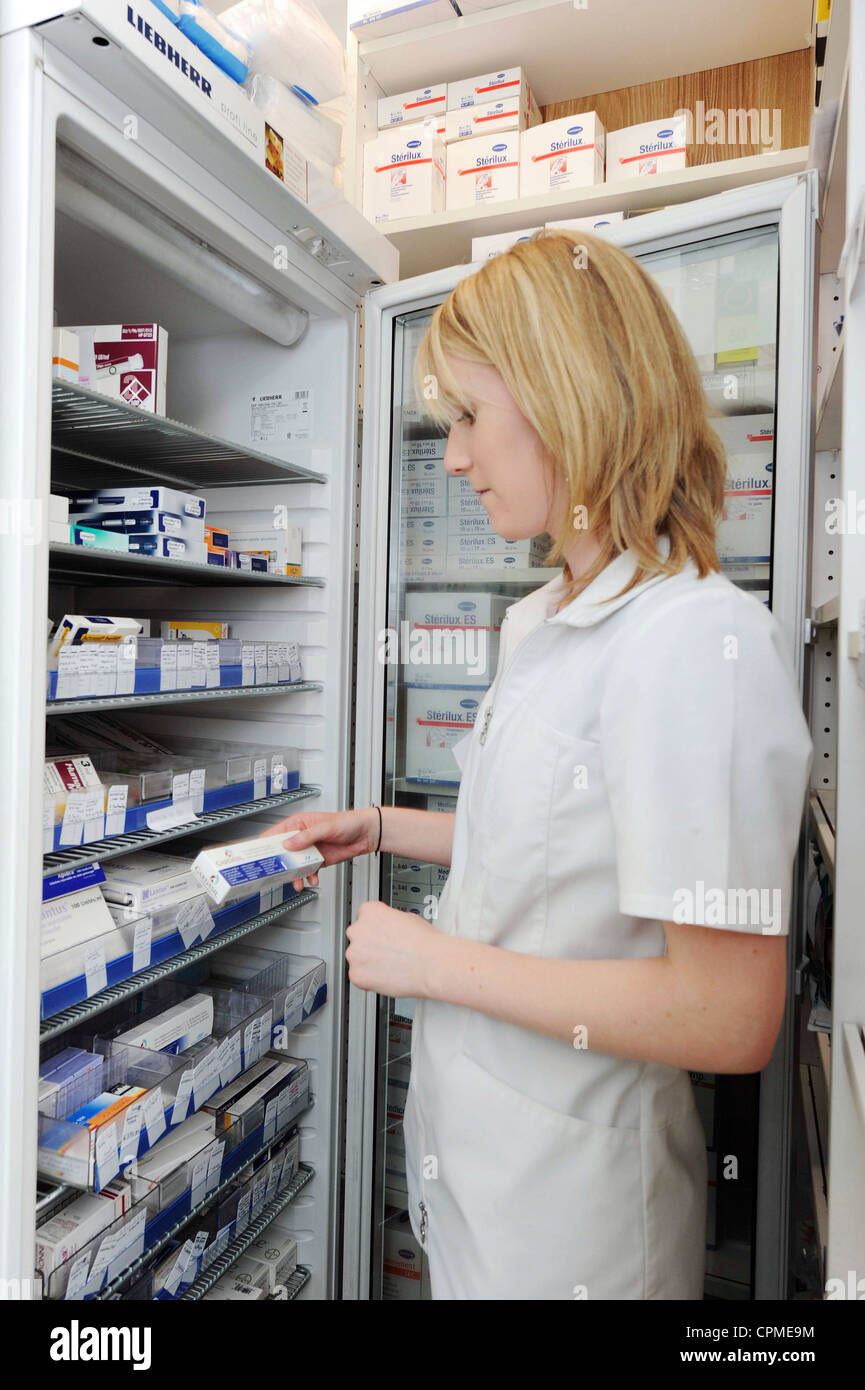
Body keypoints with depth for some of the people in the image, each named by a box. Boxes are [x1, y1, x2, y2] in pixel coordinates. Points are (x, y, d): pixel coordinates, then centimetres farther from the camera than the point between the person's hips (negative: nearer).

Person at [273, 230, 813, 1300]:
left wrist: (437, 961, -21)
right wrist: (382, 828, 10)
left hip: (570, 1188, -7)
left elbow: (729, 1019, -27)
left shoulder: (699, 641, -26)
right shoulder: (542, 625, 4)